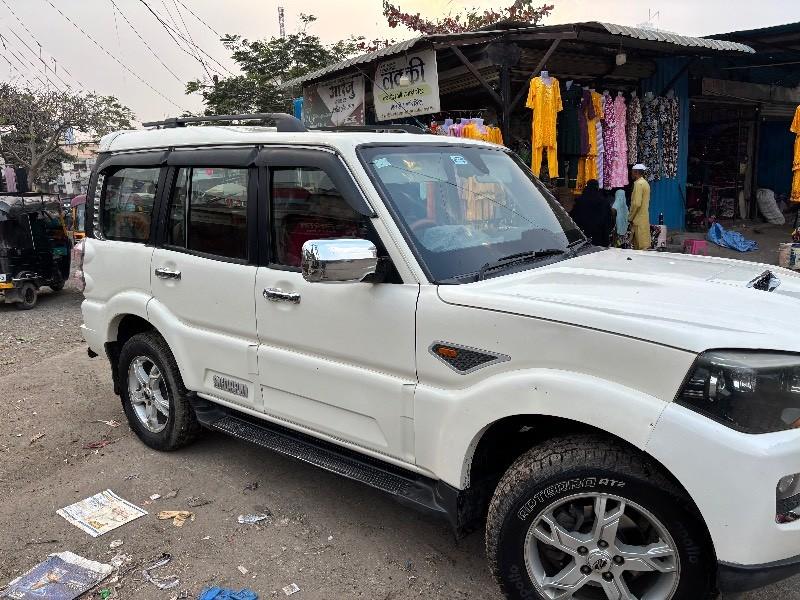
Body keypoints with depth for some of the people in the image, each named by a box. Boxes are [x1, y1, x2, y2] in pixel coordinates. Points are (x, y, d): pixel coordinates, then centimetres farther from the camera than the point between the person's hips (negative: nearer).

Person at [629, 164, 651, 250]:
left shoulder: (638, 183, -14)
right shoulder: (645, 183, 16)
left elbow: (636, 203, -21)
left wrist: (630, 217, -11)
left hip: (638, 219, -10)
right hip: (645, 217, 10)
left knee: (640, 246, -7)